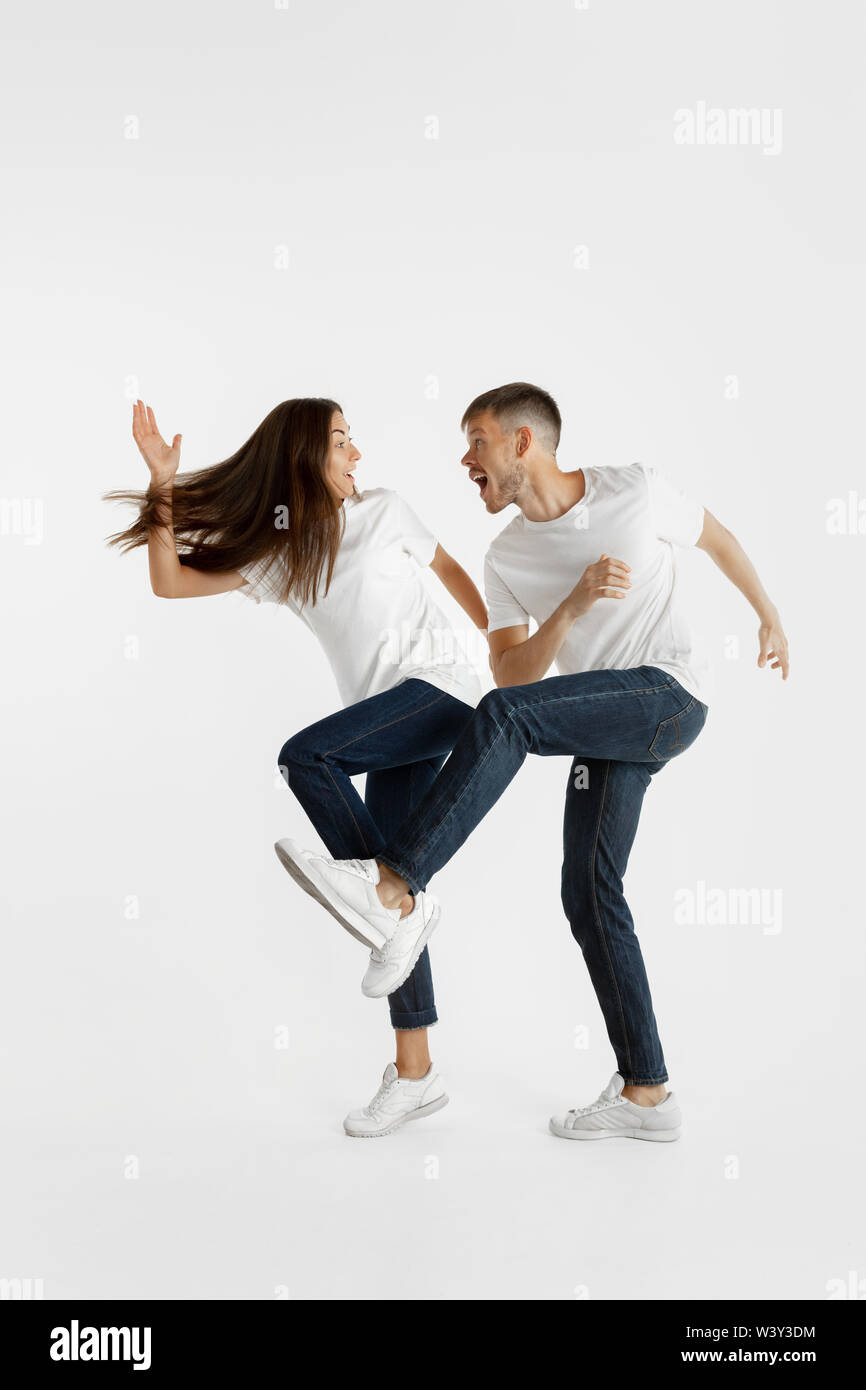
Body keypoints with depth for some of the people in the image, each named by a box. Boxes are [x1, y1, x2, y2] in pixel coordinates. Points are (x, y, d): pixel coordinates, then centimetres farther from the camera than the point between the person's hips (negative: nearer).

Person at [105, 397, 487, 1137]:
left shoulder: (382, 510, 3)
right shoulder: (277, 552, 9)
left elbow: (447, 565, 17)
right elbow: (168, 582, 3)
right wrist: (164, 484, -4)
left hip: (442, 685, -4)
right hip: (388, 718, 5)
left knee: (305, 756, -27)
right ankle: (415, 1072, 8)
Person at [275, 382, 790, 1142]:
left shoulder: (636, 489, -1)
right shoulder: (507, 559, 8)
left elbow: (718, 537, 16)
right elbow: (512, 672, -2)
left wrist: (769, 616, 25)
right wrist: (573, 606, -17)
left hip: (671, 694, -6)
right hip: (605, 725, 6)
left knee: (506, 714, -28)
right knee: (588, 889, -1)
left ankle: (392, 888, -33)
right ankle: (646, 1092, 7)